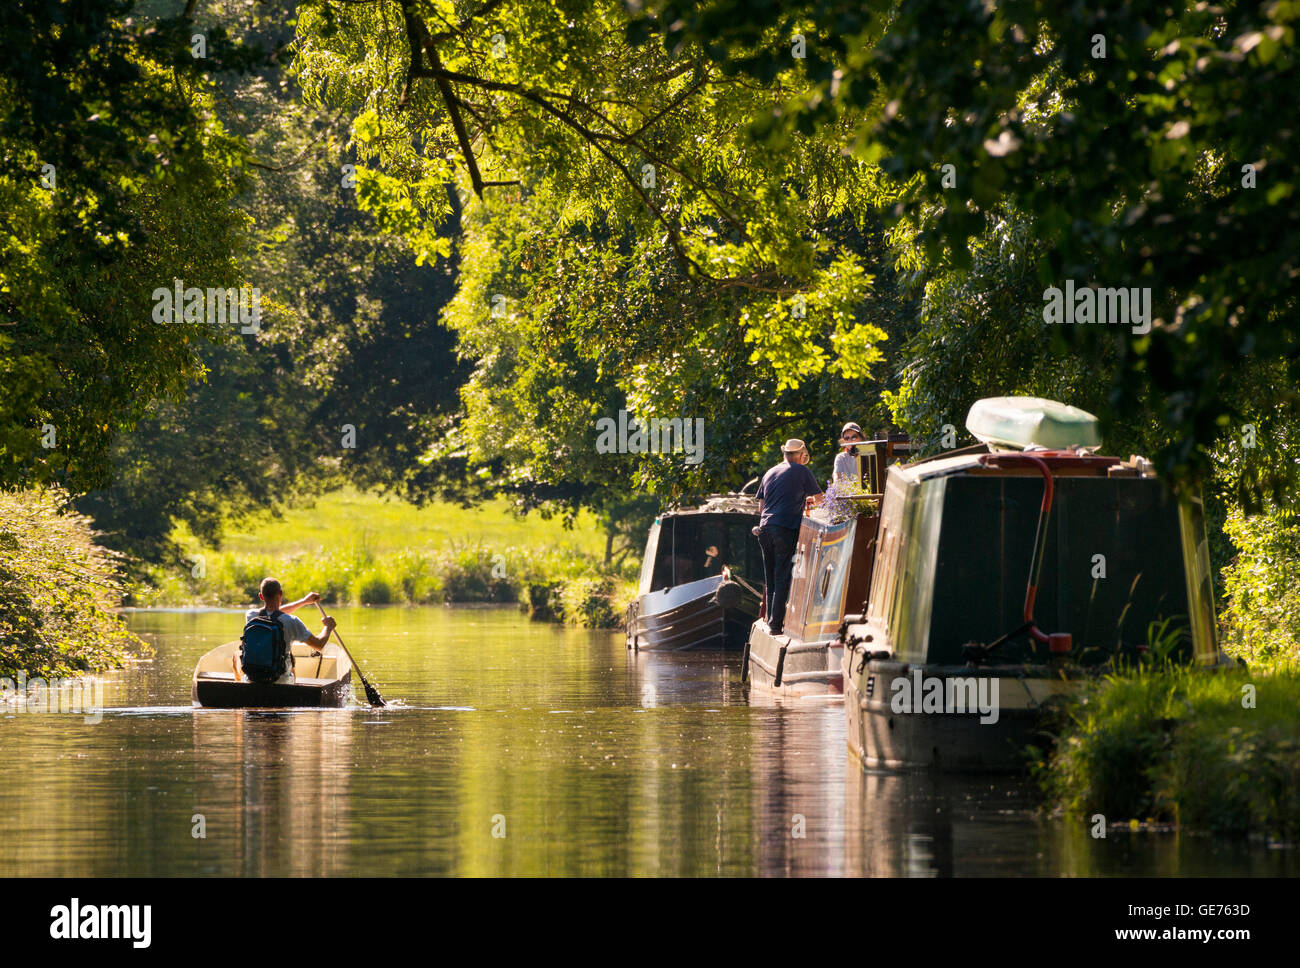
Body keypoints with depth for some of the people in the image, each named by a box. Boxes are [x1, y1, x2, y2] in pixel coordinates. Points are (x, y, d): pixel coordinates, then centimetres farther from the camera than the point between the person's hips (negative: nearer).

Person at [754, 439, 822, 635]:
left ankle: (771, 620, 15)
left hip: (765, 528, 6)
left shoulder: (770, 473, 20)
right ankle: (775, 624, -11)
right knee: (783, 579, -6)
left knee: (770, 579, 13)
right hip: (786, 530, -6)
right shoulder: (801, 471, 2)